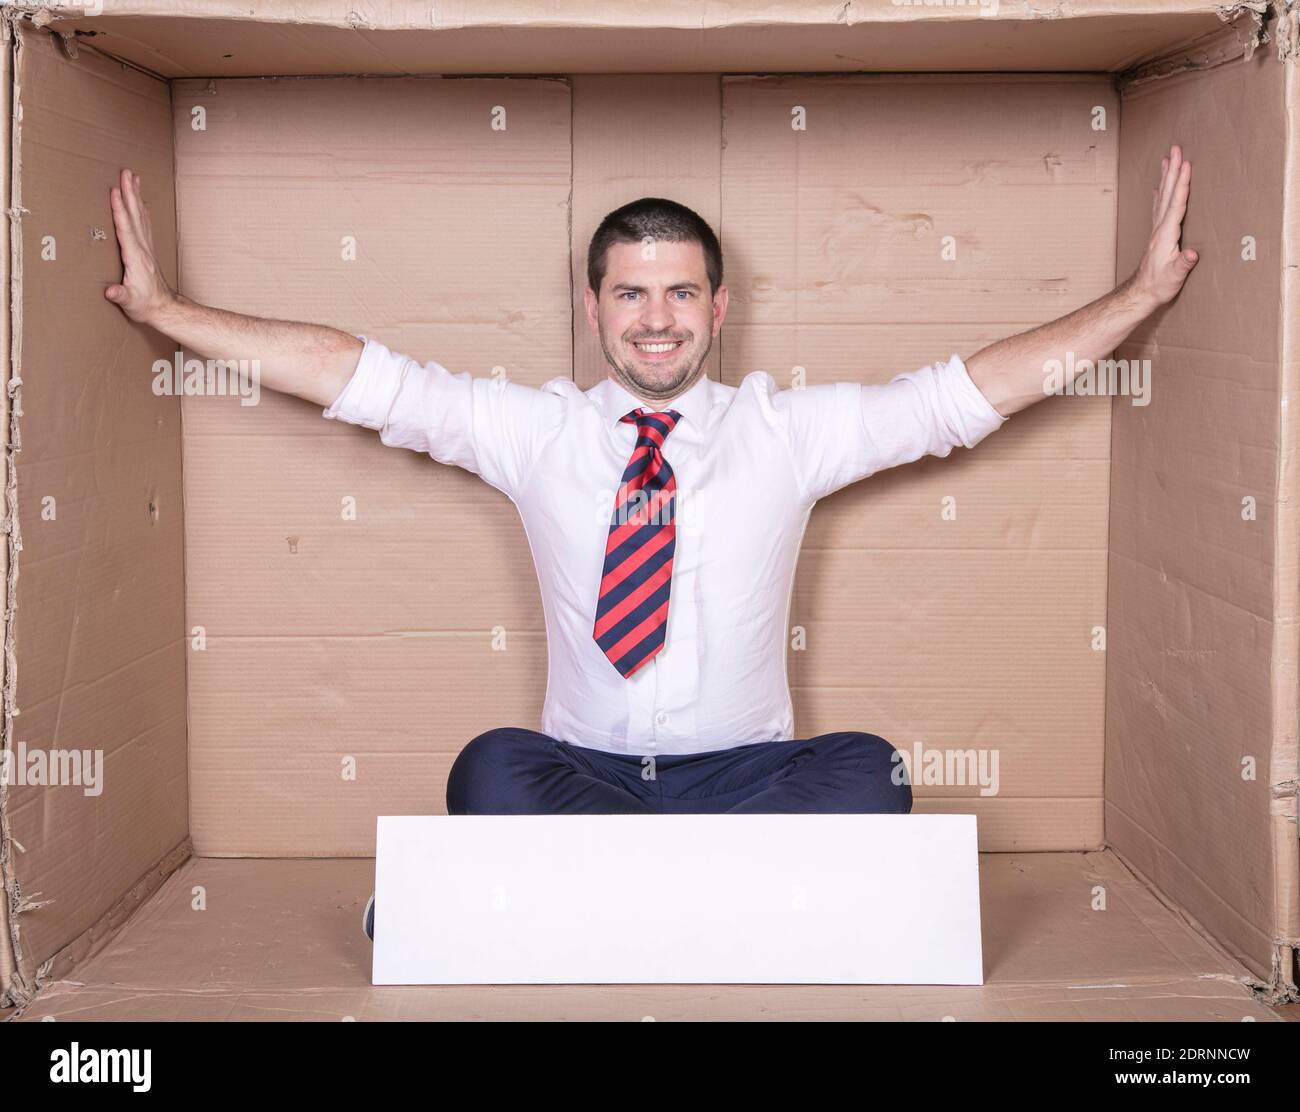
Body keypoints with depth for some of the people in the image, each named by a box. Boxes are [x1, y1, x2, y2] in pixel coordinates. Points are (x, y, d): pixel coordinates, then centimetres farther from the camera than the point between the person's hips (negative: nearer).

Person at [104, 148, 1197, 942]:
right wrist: (162, 308, 1)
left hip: (748, 777, 1)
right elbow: (351, 374, 5)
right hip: (579, 773, 0)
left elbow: (974, 388, 5)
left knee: (869, 774, -31)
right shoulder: (533, 431, 8)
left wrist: (1141, 295, 1)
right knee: (494, 768, -32)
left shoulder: (789, 430, 7)